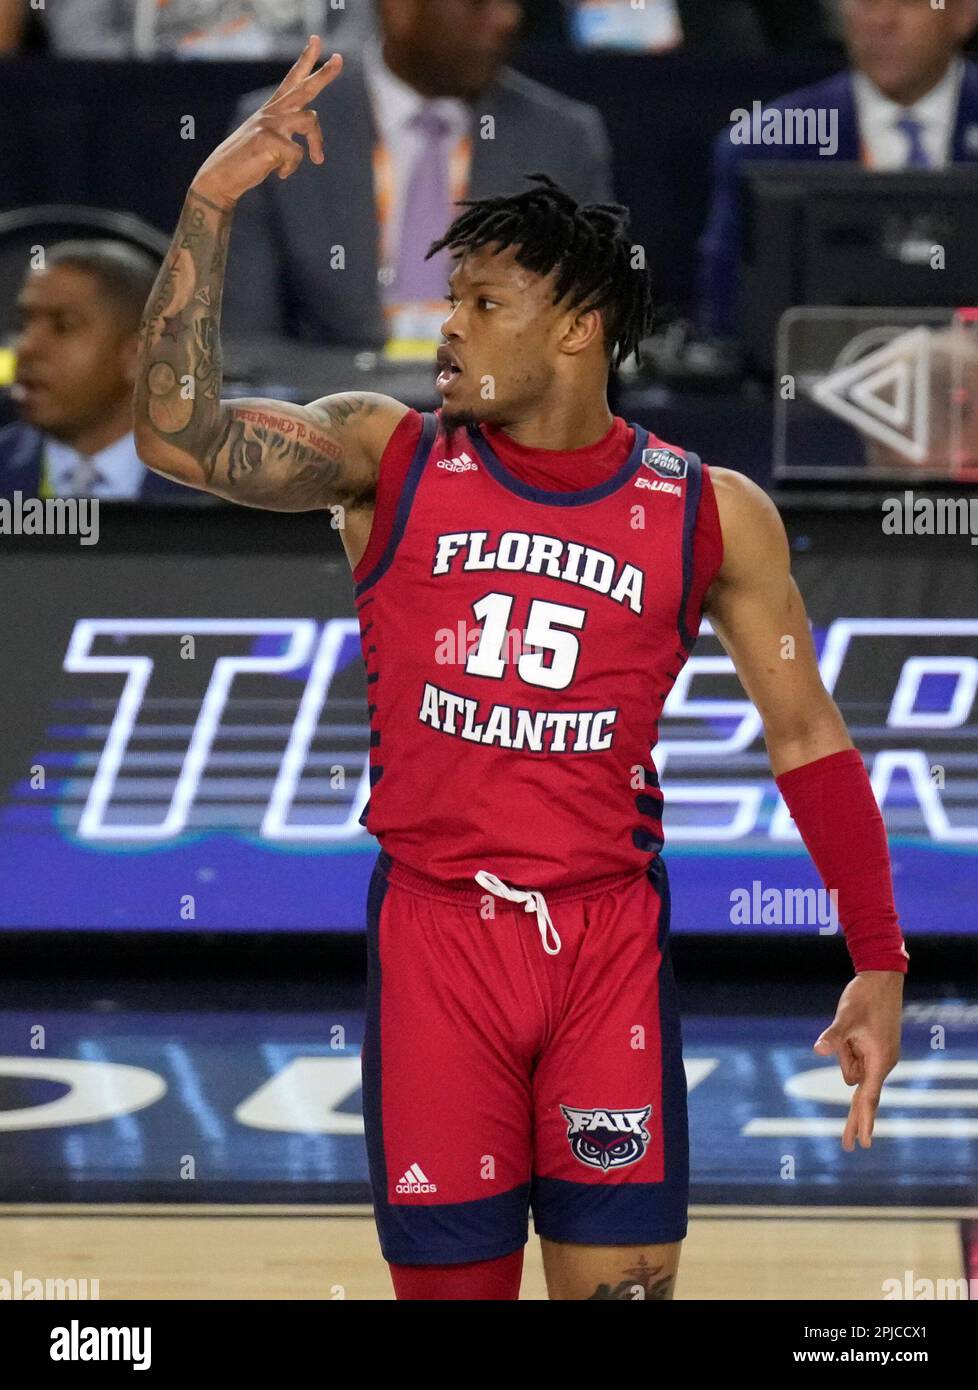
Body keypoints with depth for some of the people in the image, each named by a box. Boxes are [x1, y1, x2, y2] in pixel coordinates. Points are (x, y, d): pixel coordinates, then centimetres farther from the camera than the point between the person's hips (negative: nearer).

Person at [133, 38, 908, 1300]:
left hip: (609, 943, 0)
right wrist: (211, 204, -17)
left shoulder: (711, 517, 1)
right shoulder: (387, 459, 1)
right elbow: (177, 434, -12)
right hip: (432, 933, 0)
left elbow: (806, 738, 6)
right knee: (447, 1275, 3)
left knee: (622, 1277, -3)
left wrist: (879, 964, 2)